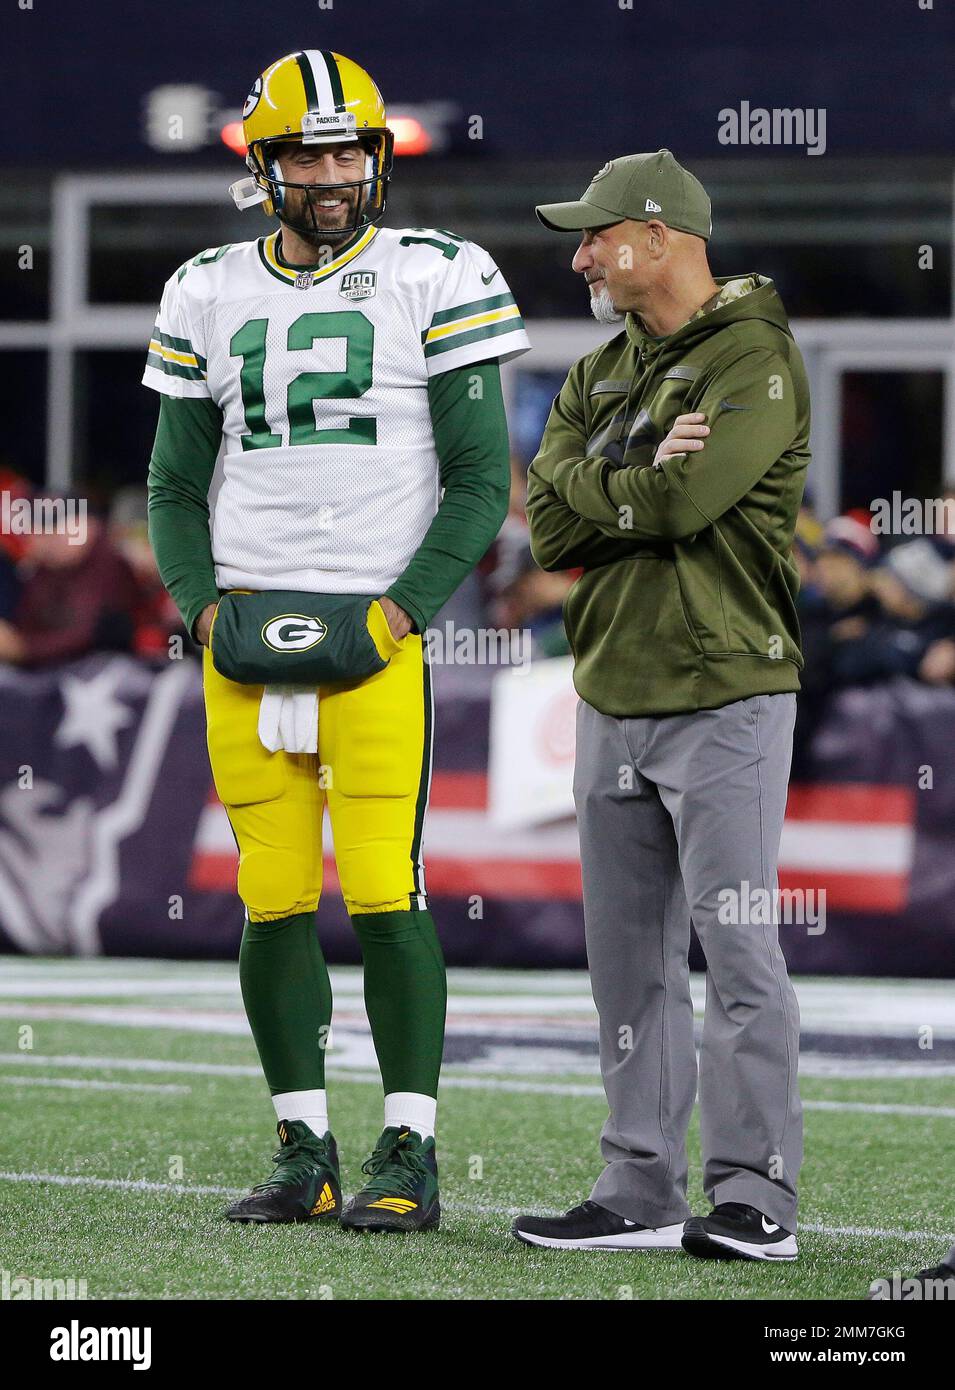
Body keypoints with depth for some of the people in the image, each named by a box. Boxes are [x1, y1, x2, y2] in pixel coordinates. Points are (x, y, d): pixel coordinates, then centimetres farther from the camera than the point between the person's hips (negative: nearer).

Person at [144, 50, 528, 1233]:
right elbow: (175, 483, 17)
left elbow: (480, 479, 0)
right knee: (273, 903, 4)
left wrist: (399, 611, -10)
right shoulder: (209, 295, 12)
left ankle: (409, 1157, -2)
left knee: (383, 894, -9)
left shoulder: (433, 282, 1)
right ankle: (304, 1154, 12)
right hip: (246, 639, 4)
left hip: (375, 643, -4)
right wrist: (203, 604, 0)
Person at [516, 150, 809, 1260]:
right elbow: (551, 528, 4)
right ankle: (641, 1191, 14)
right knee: (628, 957, 9)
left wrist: (593, 487, -4)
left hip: (723, 698, -7)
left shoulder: (754, 361, -7)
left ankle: (753, 1191, -6)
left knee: (736, 951, -8)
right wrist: (642, 482, -11)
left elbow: (682, 500, -21)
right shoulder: (597, 375, 17)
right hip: (612, 699, 8)